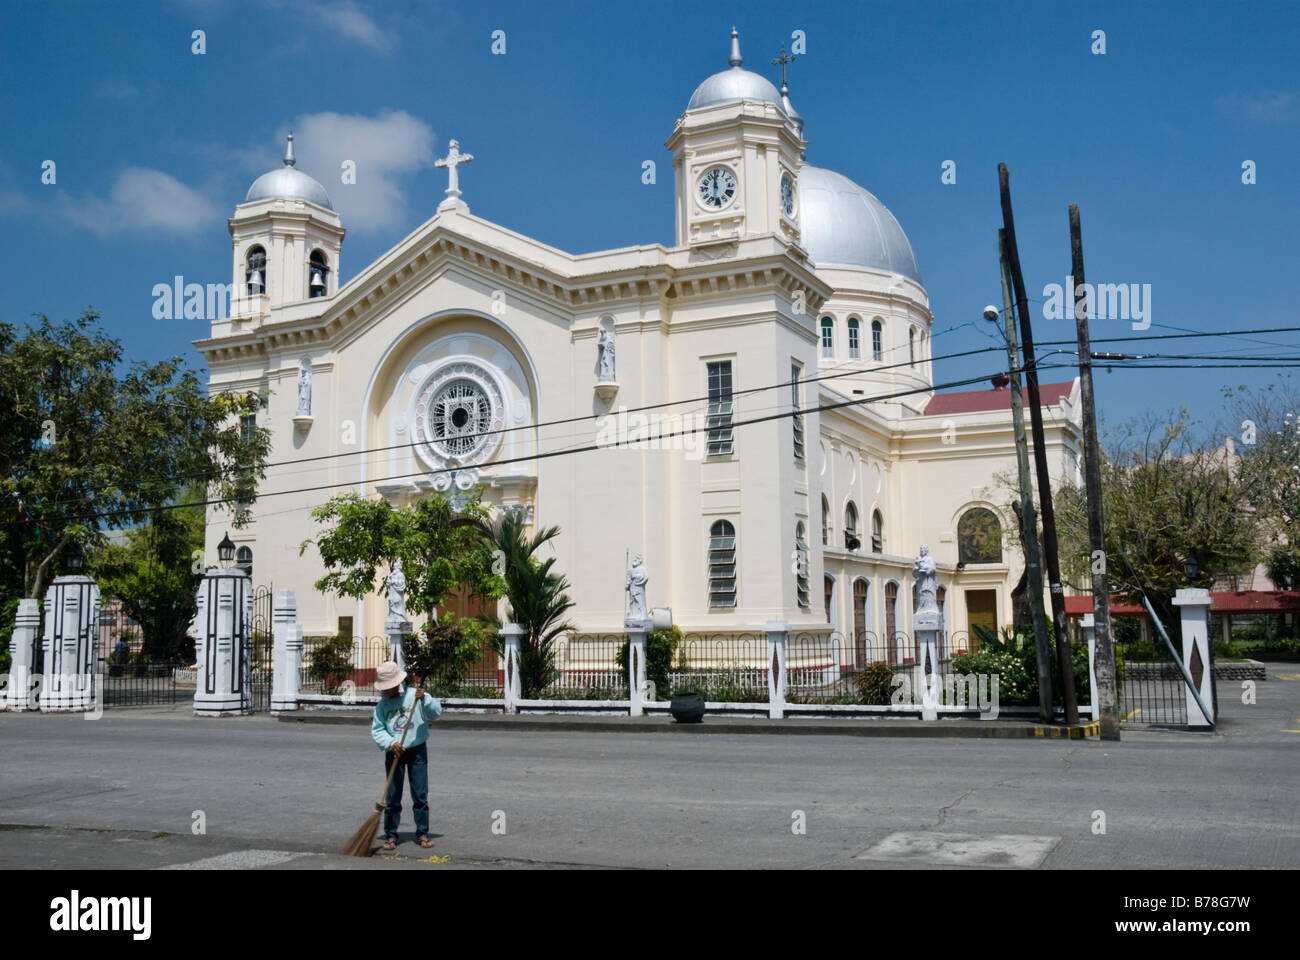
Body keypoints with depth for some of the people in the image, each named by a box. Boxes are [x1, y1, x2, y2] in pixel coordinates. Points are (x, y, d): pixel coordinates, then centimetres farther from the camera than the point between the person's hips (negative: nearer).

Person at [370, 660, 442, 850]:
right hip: (394, 753, 1)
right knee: (392, 796, 4)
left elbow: (437, 713, -11)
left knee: (420, 794, 1)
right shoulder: (382, 705, 1)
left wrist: (425, 700, -28)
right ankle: (391, 835, 12)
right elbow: (376, 730, -2)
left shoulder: (413, 695, -5)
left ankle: (422, 833, 9)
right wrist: (391, 744, -17)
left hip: (417, 751, -1)